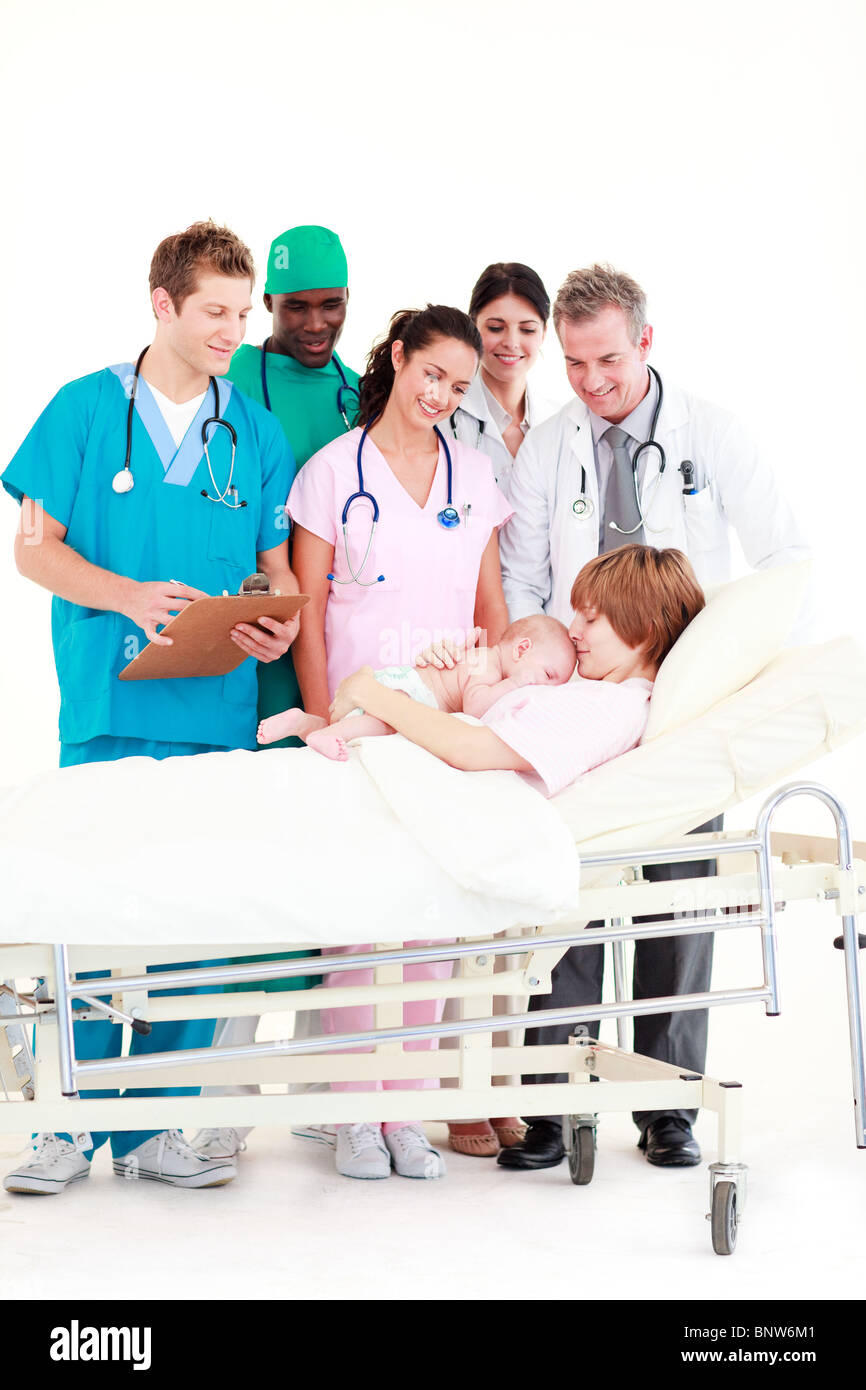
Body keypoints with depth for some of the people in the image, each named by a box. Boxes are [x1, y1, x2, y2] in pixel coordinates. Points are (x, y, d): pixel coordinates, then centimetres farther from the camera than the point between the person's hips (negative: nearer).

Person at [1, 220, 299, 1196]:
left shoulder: (257, 433, 12)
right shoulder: (85, 410, 4)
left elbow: (275, 565, 15)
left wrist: (280, 622, -8)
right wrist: (130, 597, -15)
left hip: (219, 709, 3)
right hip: (111, 705, -3)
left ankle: (153, 1129, 15)